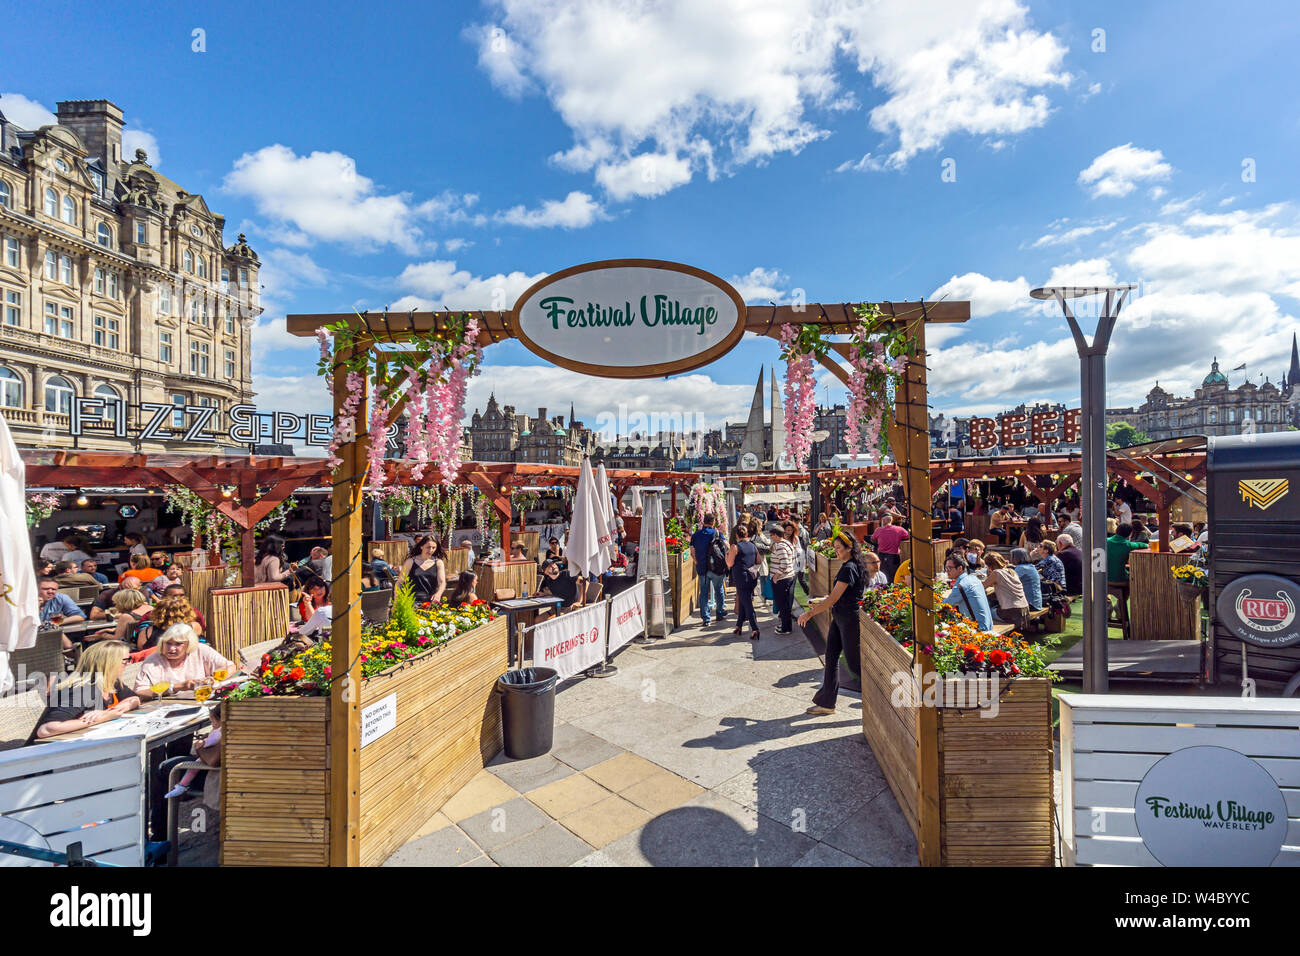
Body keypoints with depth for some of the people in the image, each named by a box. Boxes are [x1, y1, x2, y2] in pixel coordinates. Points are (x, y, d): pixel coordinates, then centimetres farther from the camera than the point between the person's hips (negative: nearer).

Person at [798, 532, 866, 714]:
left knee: (854, 663, 2)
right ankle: (826, 703, 17)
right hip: (840, 618, 10)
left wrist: (809, 613, -18)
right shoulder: (846, 566, 10)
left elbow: (833, 598, -23)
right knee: (831, 658, 10)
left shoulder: (849, 569, -21)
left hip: (850, 619, -10)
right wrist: (821, 603, 13)